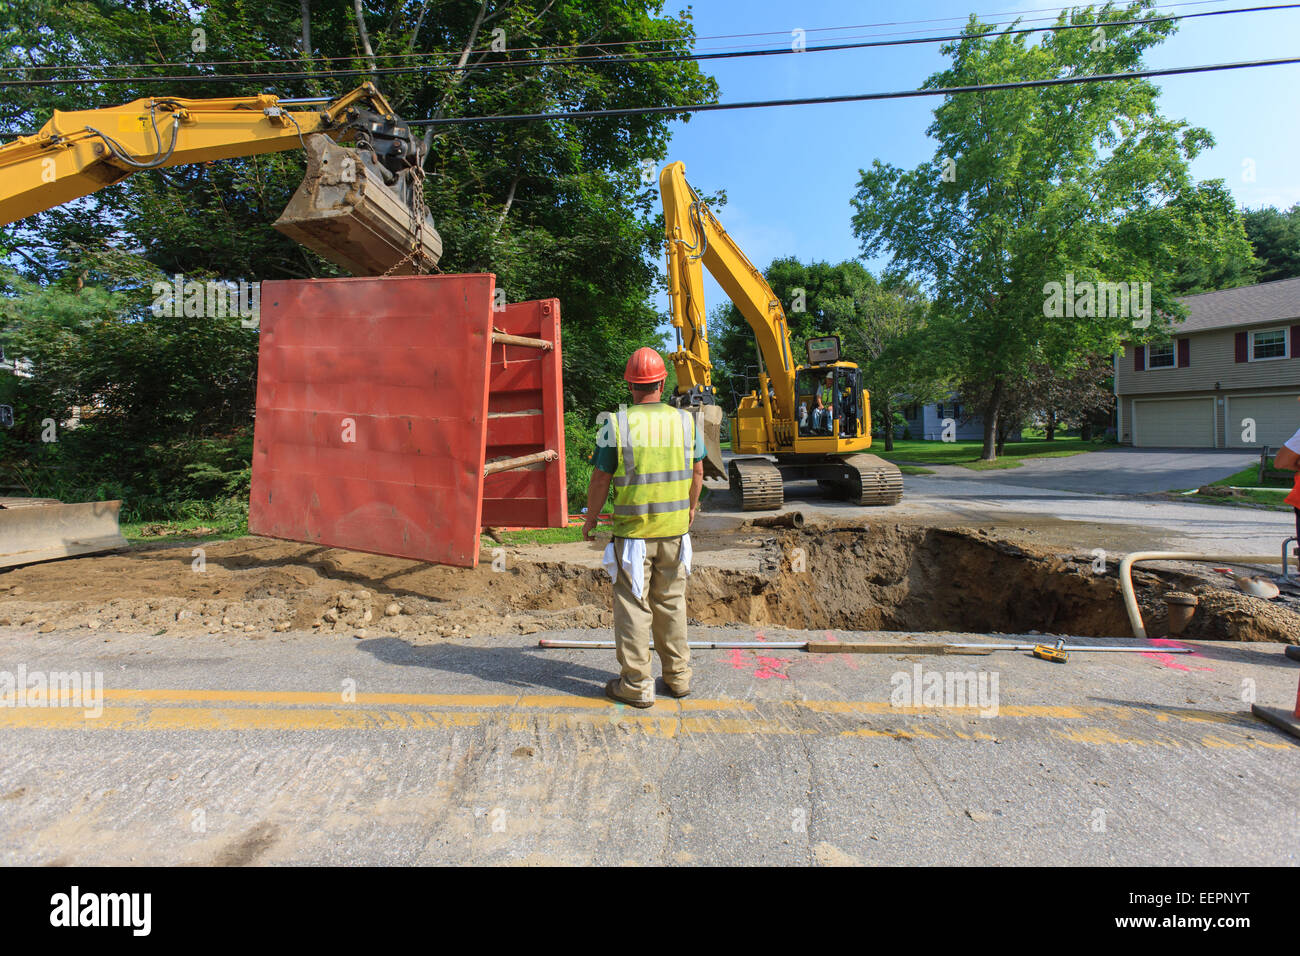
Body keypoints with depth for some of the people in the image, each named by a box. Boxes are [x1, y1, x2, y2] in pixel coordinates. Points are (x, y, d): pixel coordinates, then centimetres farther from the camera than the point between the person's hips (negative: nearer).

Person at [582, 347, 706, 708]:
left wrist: (590, 519, 9)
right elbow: (697, 471, 12)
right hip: (675, 529, 4)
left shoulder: (616, 424, -10)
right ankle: (678, 676, 26)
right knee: (671, 601, 16)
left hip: (633, 531, -3)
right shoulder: (685, 420, 1)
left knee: (633, 606, 6)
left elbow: (600, 479, -6)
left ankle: (636, 684, 13)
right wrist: (691, 506, 28)